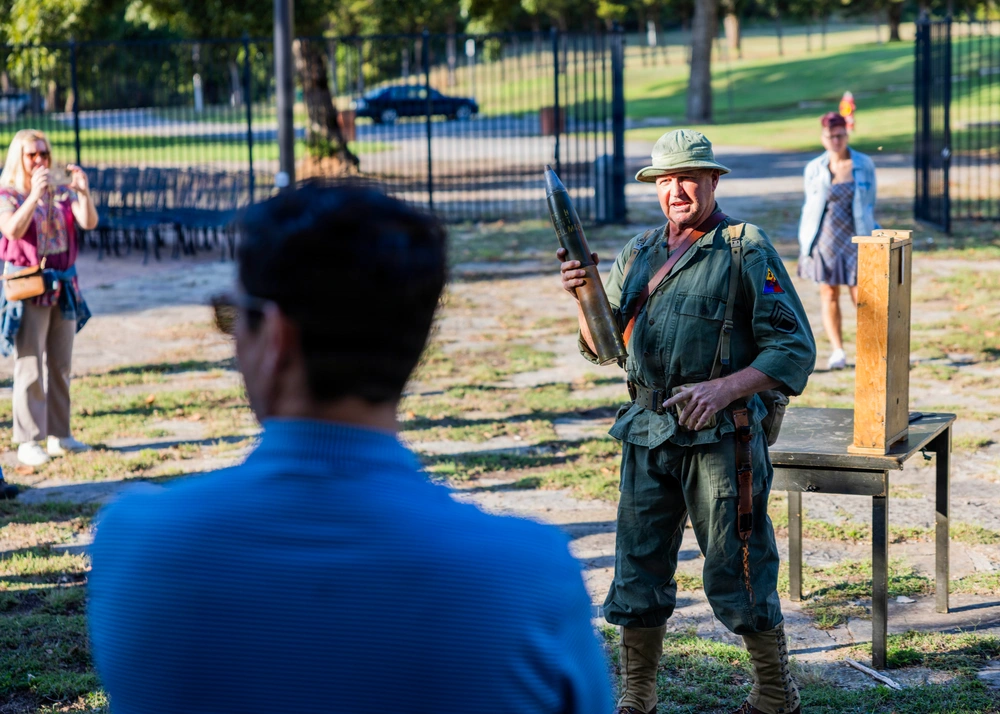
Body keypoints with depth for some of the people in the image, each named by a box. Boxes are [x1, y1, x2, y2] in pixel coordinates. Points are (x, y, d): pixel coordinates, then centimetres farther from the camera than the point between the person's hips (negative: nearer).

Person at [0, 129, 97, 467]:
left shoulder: (61, 193, 8)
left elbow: (89, 222, -5)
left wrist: (83, 191, -20)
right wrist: (34, 195, -31)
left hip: (64, 285, 5)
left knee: (60, 366, 10)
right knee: (30, 368, -7)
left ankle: (59, 436, 17)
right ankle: (28, 442, -5)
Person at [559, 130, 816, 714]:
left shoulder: (747, 250, -4)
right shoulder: (640, 252, 14)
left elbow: (795, 349, -8)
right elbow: (604, 347, 16)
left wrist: (723, 388, -20)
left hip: (720, 437, -5)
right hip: (647, 433, 5)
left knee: (738, 576, 2)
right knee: (639, 573, 9)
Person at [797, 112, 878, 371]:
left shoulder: (864, 165, 1)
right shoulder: (814, 169, 3)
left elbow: (870, 203, 9)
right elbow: (809, 206, 9)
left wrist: (869, 238, 7)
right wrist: (804, 243, 6)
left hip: (855, 238, -1)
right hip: (824, 240, 1)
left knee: (860, 297, -4)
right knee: (829, 295, 3)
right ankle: (837, 351, 12)